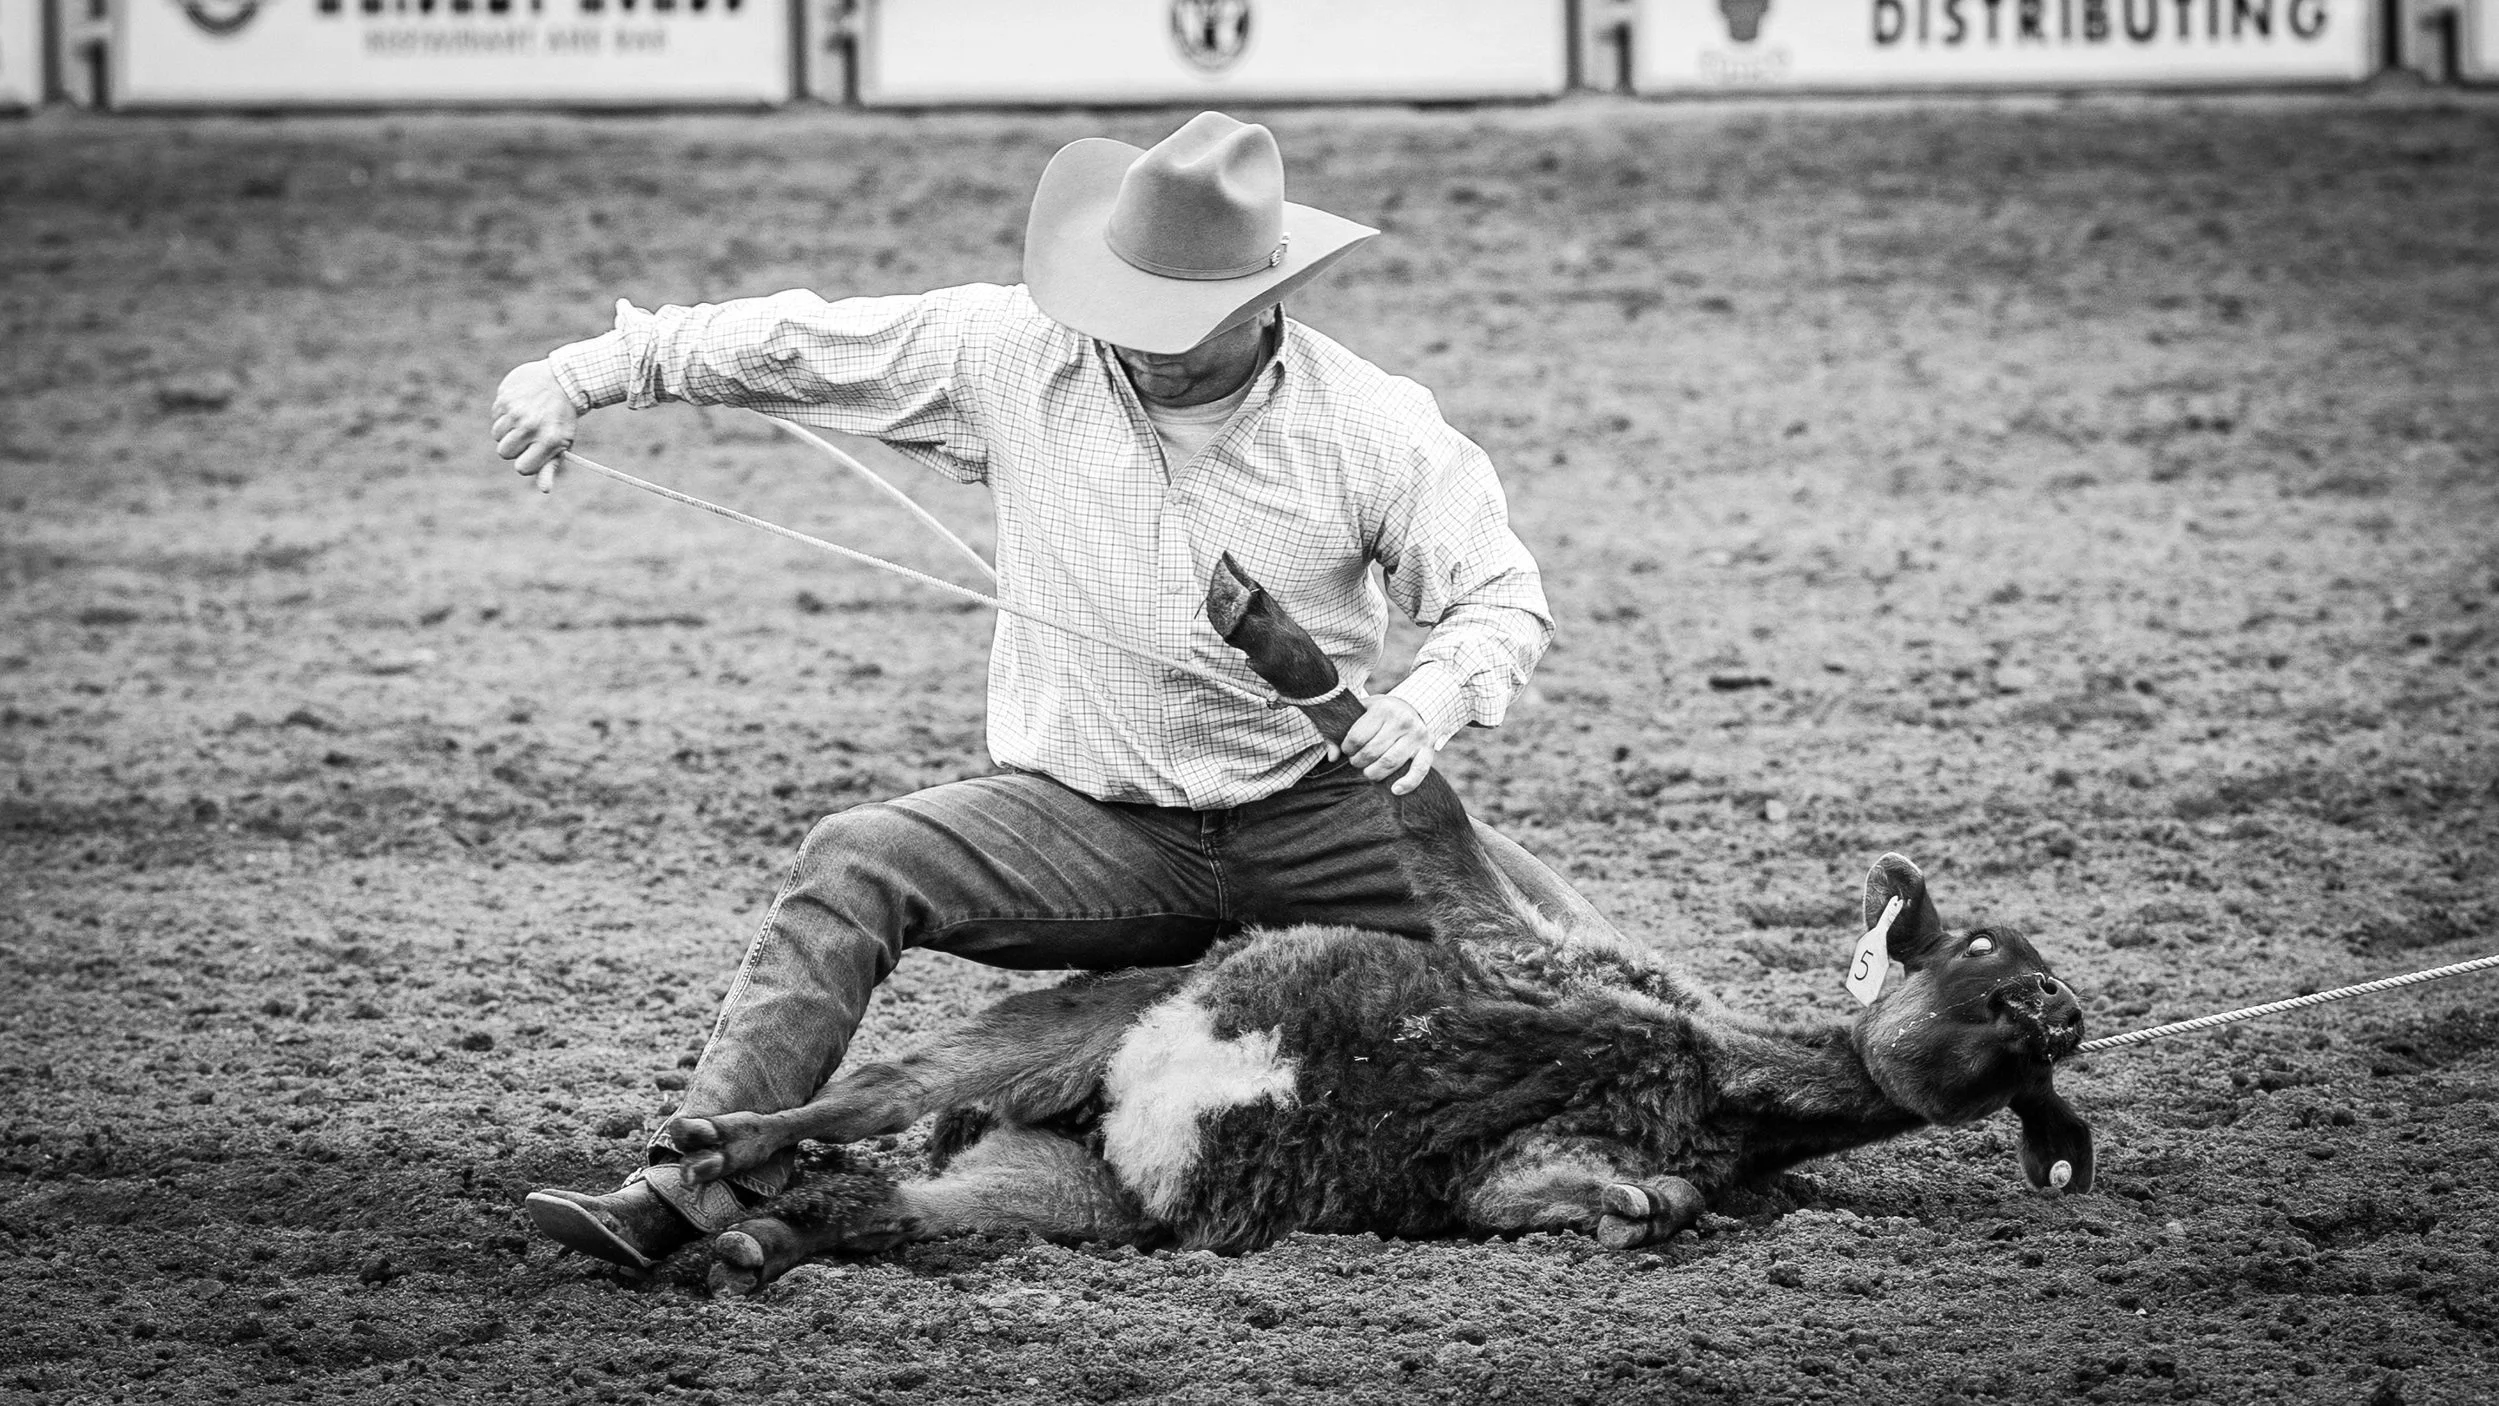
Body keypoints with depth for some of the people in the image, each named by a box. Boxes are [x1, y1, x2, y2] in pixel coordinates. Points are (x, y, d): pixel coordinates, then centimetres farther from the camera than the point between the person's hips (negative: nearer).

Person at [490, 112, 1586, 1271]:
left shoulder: (1372, 425, -7)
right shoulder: (1010, 355, -5)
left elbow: (1501, 598, -1)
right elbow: (795, 341, 2)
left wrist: (1438, 694, -23)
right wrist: (588, 372, -1)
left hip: (1307, 818, 0)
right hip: (1087, 818, 0)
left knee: (1533, 920, -22)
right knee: (855, 867, -24)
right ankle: (694, 1191, -30)